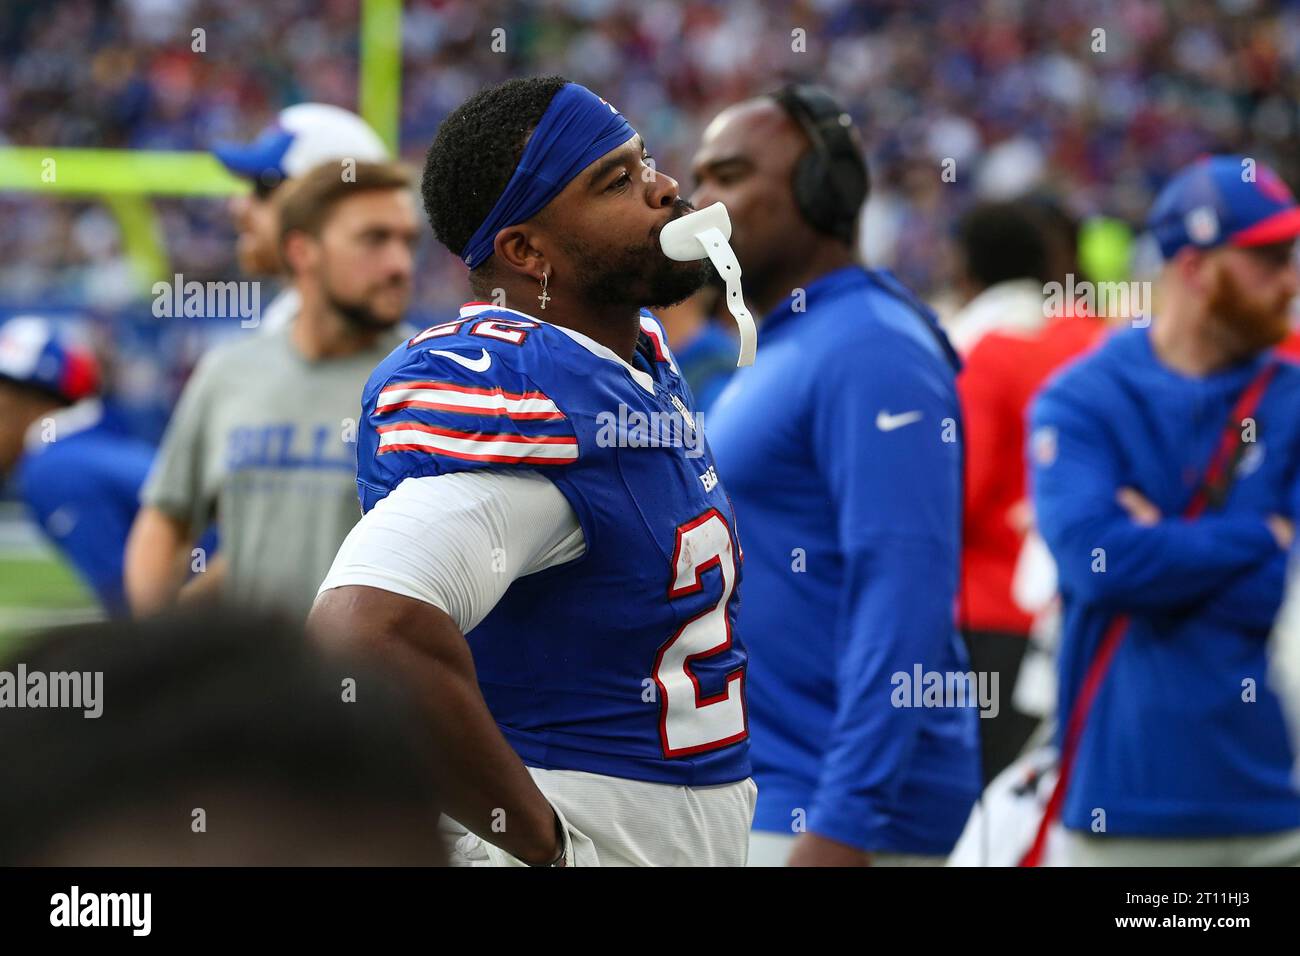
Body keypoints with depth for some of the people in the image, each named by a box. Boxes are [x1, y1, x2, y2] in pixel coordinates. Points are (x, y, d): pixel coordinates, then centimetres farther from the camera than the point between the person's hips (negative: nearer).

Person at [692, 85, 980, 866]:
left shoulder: (869, 355, -14)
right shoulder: (783, 352, 17)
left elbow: (902, 595, -22)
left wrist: (841, 826, -26)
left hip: (833, 806, -10)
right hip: (763, 794, 10)